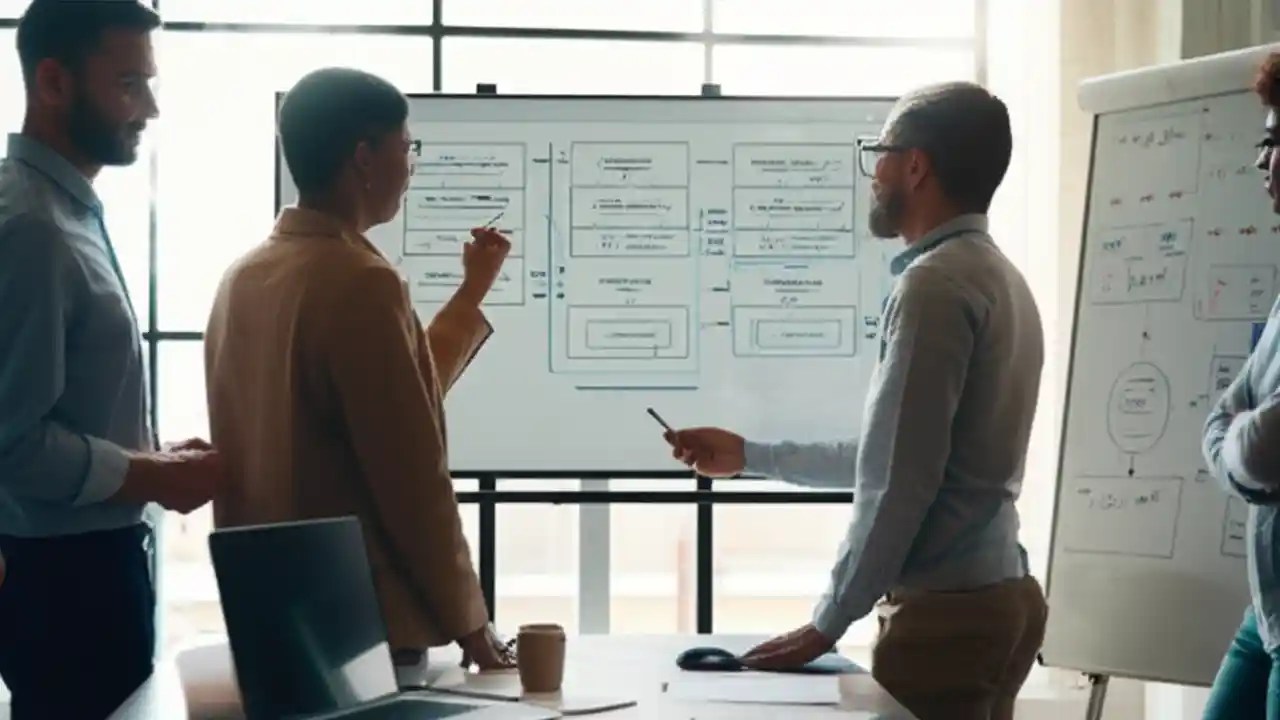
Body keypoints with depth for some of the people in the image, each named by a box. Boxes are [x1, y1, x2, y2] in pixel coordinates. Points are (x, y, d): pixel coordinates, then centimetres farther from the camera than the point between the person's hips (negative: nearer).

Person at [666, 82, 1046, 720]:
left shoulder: (935, 284, -16)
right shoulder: (996, 278, 14)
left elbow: (897, 480, -19)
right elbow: (885, 456, 18)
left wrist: (827, 624, -11)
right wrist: (748, 455, 24)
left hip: (945, 611, -9)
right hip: (998, 596, 9)